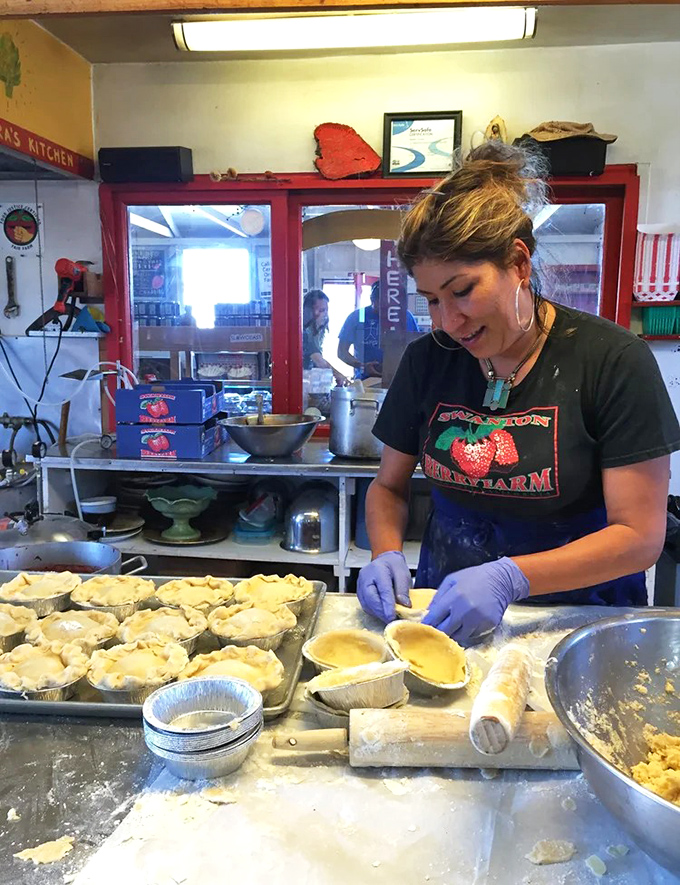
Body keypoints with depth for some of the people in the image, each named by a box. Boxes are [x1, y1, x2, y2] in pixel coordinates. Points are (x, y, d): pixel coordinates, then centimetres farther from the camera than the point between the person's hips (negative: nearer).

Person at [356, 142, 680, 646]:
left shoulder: (614, 360, -11)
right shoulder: (427, 360, 1)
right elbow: (389, 487, 10)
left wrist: (509, 578, -22)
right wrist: (387, 554, -10)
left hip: (577, 616, -2)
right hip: (447, 611, 3)